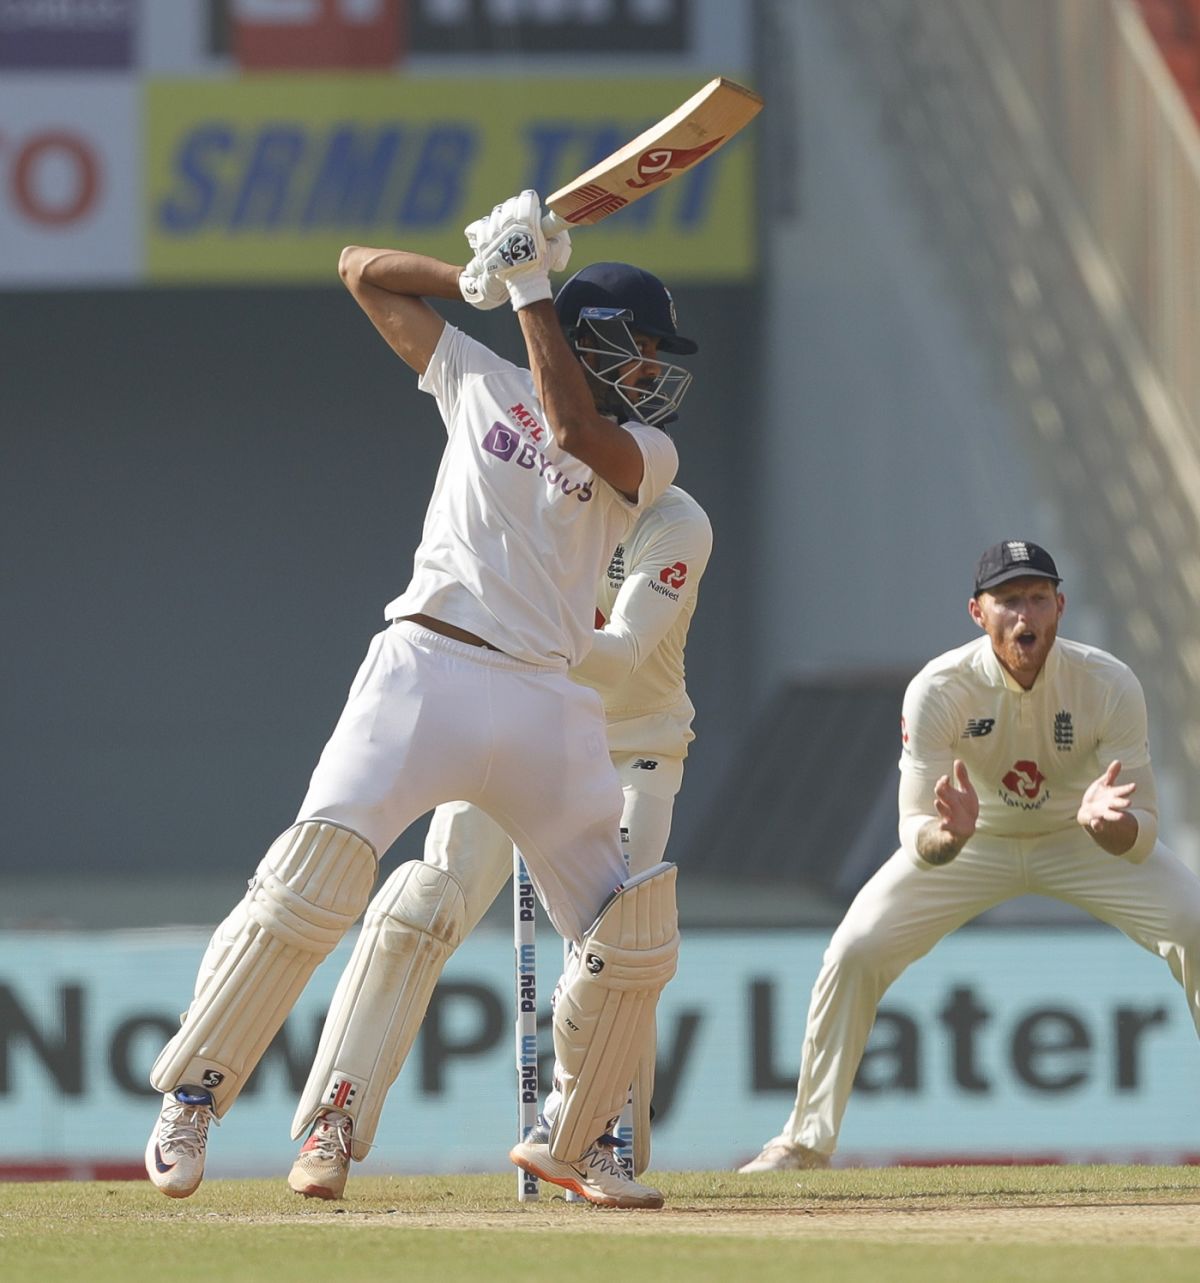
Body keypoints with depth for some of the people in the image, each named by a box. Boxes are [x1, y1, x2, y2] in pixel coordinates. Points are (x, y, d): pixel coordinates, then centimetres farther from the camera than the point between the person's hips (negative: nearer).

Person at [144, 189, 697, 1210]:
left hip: (549, 704, 2)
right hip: (428, 669, -2)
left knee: (634, 938, -3)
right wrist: (479, 278, 3)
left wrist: (531, 290, -7)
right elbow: (364, 271, 18)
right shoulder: (482, 381, 15)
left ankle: (576, 1143, 19)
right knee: (319, 871, -21)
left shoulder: (648, 451, 13)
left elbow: (575, 428, -11)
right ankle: (191, 1101, -14)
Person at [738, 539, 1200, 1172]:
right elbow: (916, 839, -28)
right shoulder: (938, 690, -28)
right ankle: (805, 1140, 1)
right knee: (854, 951, -16)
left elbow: (1140, 839, -26)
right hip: (973, 840, 0)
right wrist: (948, 834, -53)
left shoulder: (1110, 685, -27)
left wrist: (1107, 822, -51)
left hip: (1081, 840, 0)